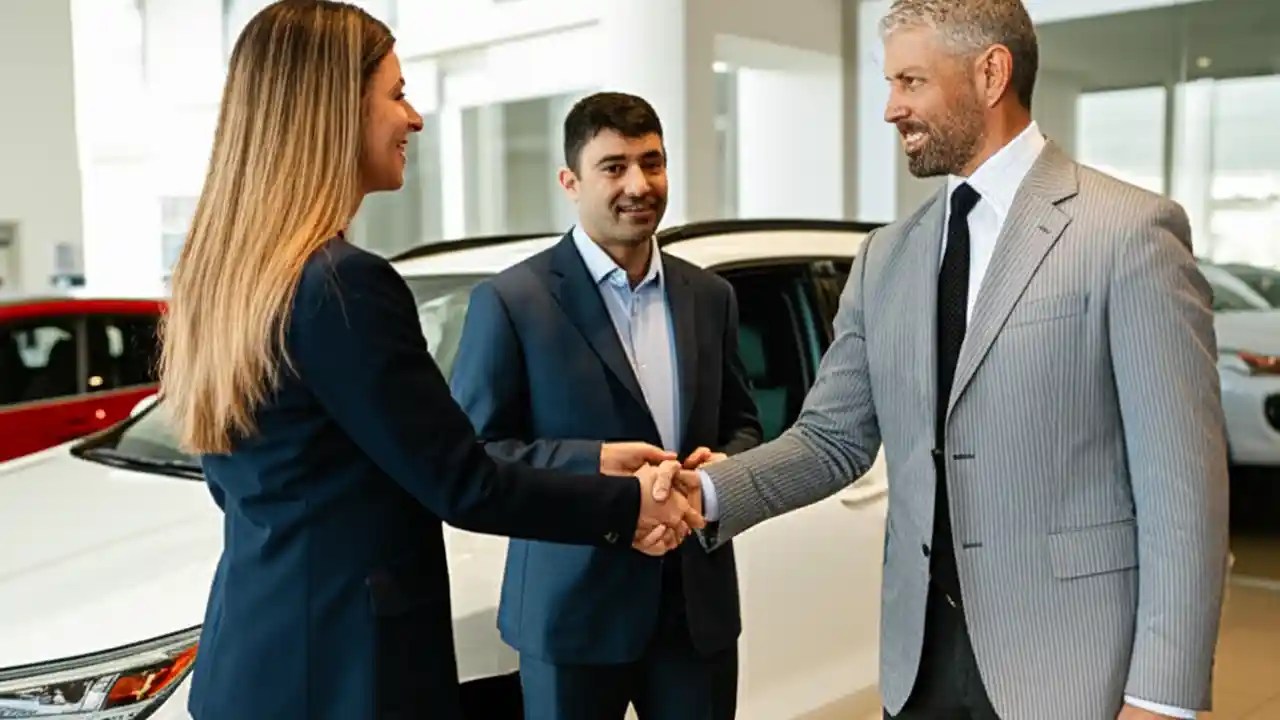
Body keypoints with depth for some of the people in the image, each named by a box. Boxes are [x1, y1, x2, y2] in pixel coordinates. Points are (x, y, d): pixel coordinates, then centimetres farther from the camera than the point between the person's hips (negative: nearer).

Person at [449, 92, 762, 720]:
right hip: (572, 609, -4)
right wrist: (591, 461, -20)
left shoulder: (710, 296, 8)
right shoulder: (511, 301, -8)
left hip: (699, 604, 4)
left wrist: (726, 462, -6)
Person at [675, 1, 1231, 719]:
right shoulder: (886, 257, 8)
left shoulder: (1130, 230, -9)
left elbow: (1184, 479, -11)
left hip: (1070, 661, -5)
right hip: (922, 653, 5)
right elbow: (832, 438, 6)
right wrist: (710, 491, -11)